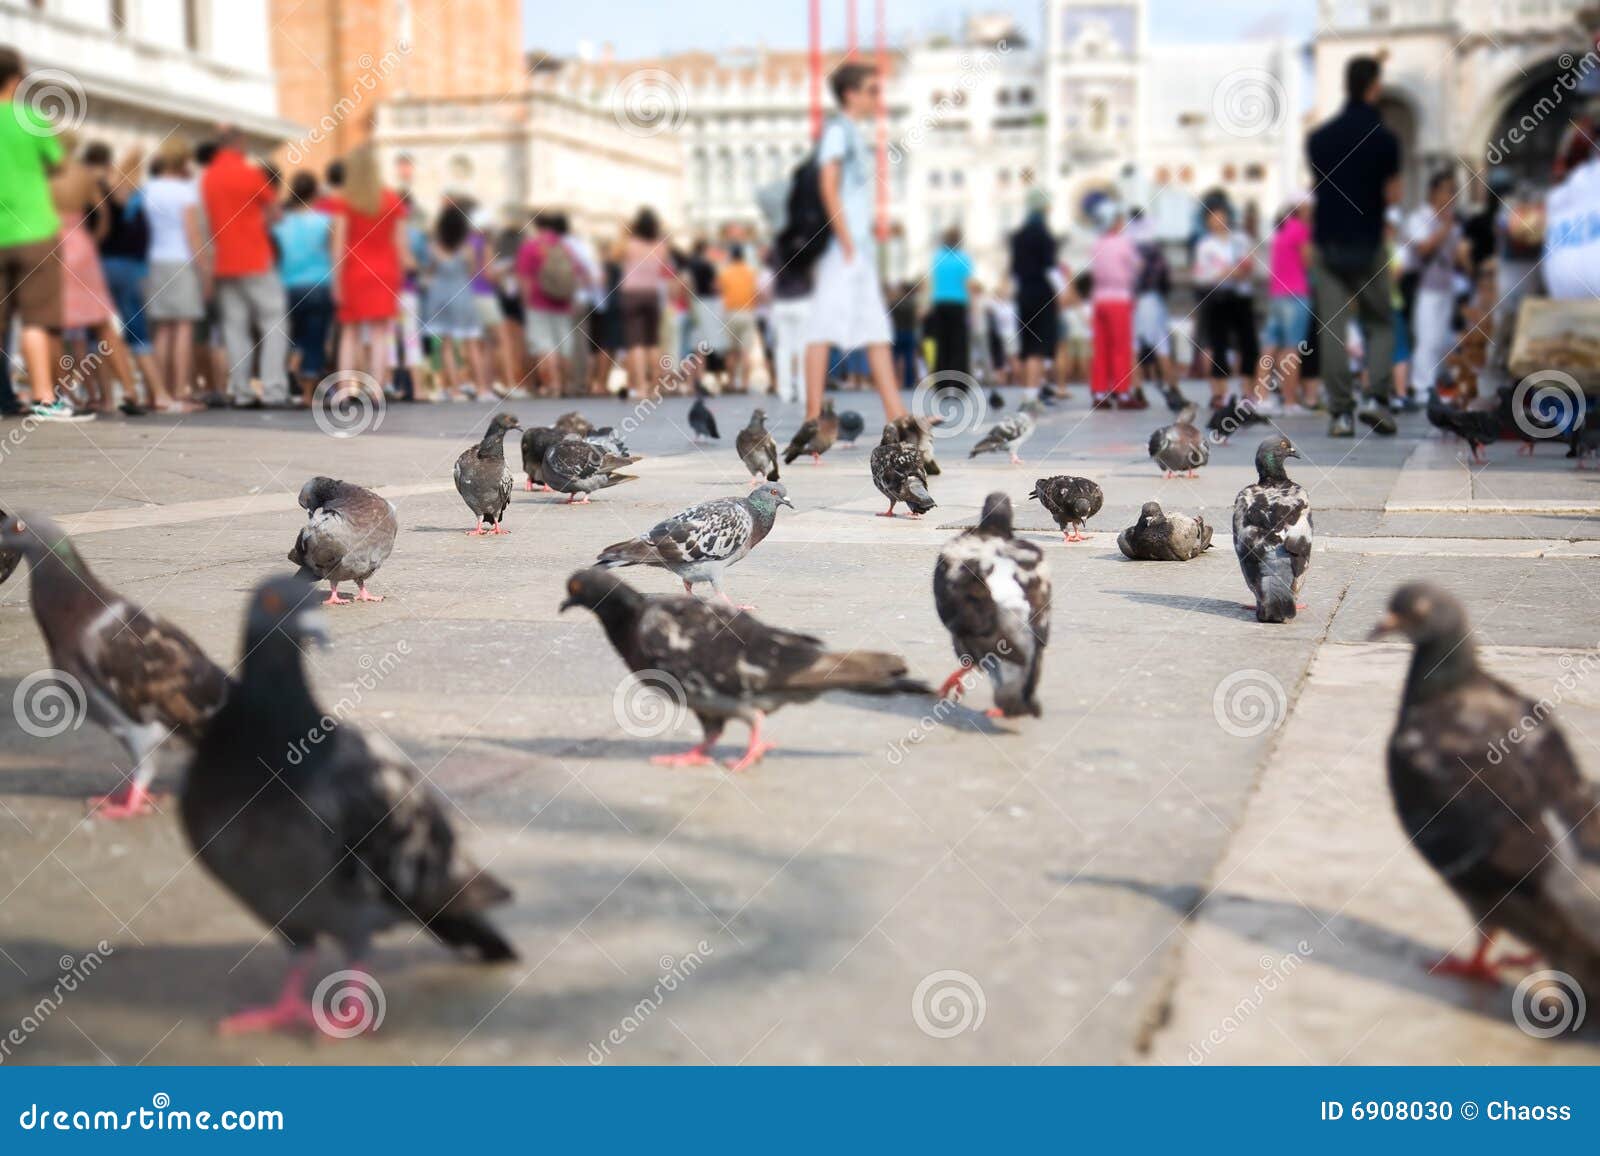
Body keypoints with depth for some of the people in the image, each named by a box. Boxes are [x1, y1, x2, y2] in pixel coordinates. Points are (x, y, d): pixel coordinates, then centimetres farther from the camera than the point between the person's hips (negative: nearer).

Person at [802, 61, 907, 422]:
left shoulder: (853, 134, 20)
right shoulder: (837, 131, -6)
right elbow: (829, 188, -16)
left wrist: (864, 245, 18)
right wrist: (847, 244, -20)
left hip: (860, 247, 10)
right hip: (842, 247, -10)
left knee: (877, 329, 7)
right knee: (825, 326, -9)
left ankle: (895, 413, 8)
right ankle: (814, 415, -9)